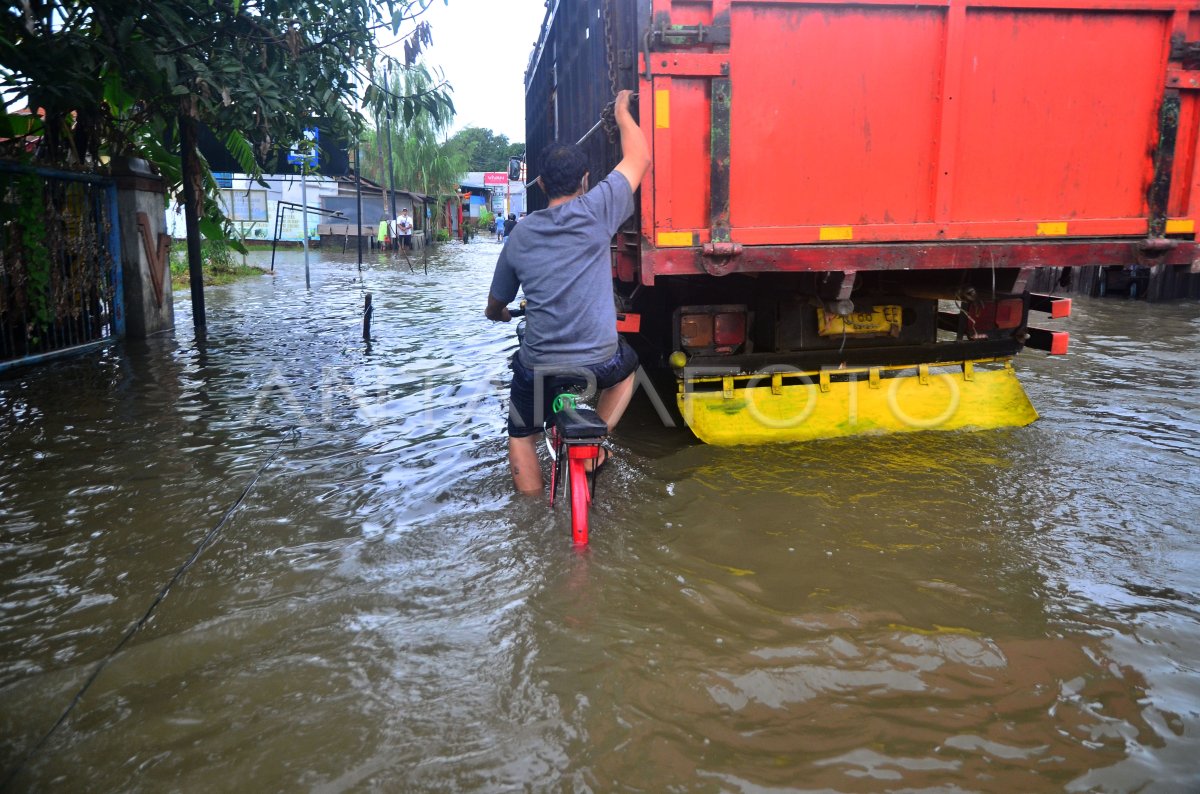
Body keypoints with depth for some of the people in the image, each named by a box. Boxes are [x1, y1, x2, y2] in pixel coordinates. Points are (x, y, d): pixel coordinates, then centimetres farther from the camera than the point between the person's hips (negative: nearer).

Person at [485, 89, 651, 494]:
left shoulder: (520, 234, 3)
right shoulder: (596, 211, -8)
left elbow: (494, 308, 15)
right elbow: (639, 159, 6)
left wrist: (502, 316, 39)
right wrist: (622, 112, 22)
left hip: (537, 368, 2)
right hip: (600, 361, -1)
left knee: (520, 437, 25)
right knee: (627, 365, 34)